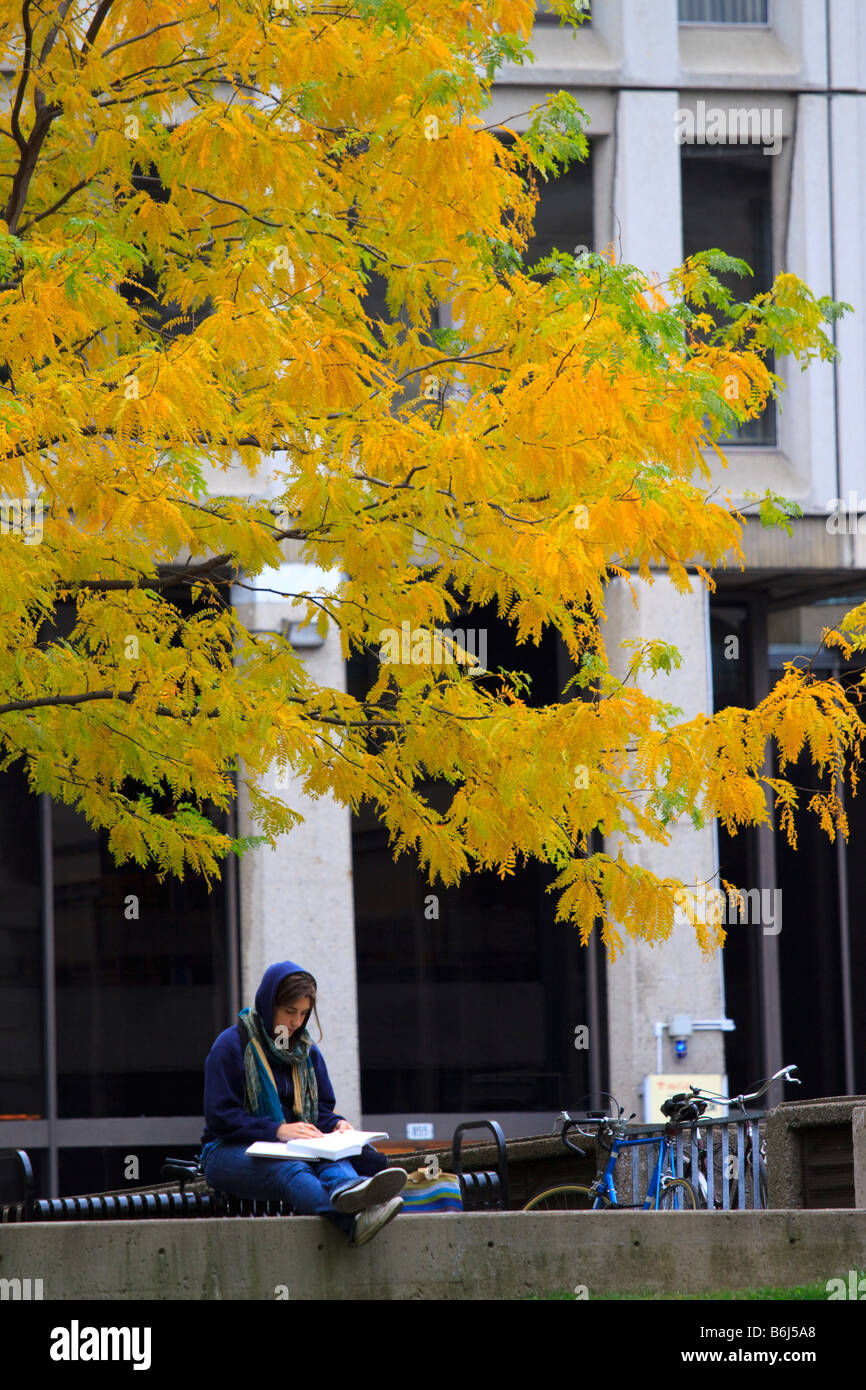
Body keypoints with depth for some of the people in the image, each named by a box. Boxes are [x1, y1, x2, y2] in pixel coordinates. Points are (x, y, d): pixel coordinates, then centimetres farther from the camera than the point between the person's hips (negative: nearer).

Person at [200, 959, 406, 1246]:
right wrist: (278, 1130, -21)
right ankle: (352, 1221, -73)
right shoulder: (231, 1045, -2)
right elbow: (219, 1117, -9)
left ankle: (347, 1189, -73)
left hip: (296, 1150, 5)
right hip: (231, 1152, -5)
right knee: (288, 1169, -40)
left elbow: (323, 1109, 19)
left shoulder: (307, 1052, 17)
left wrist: (337, 1124, -7)